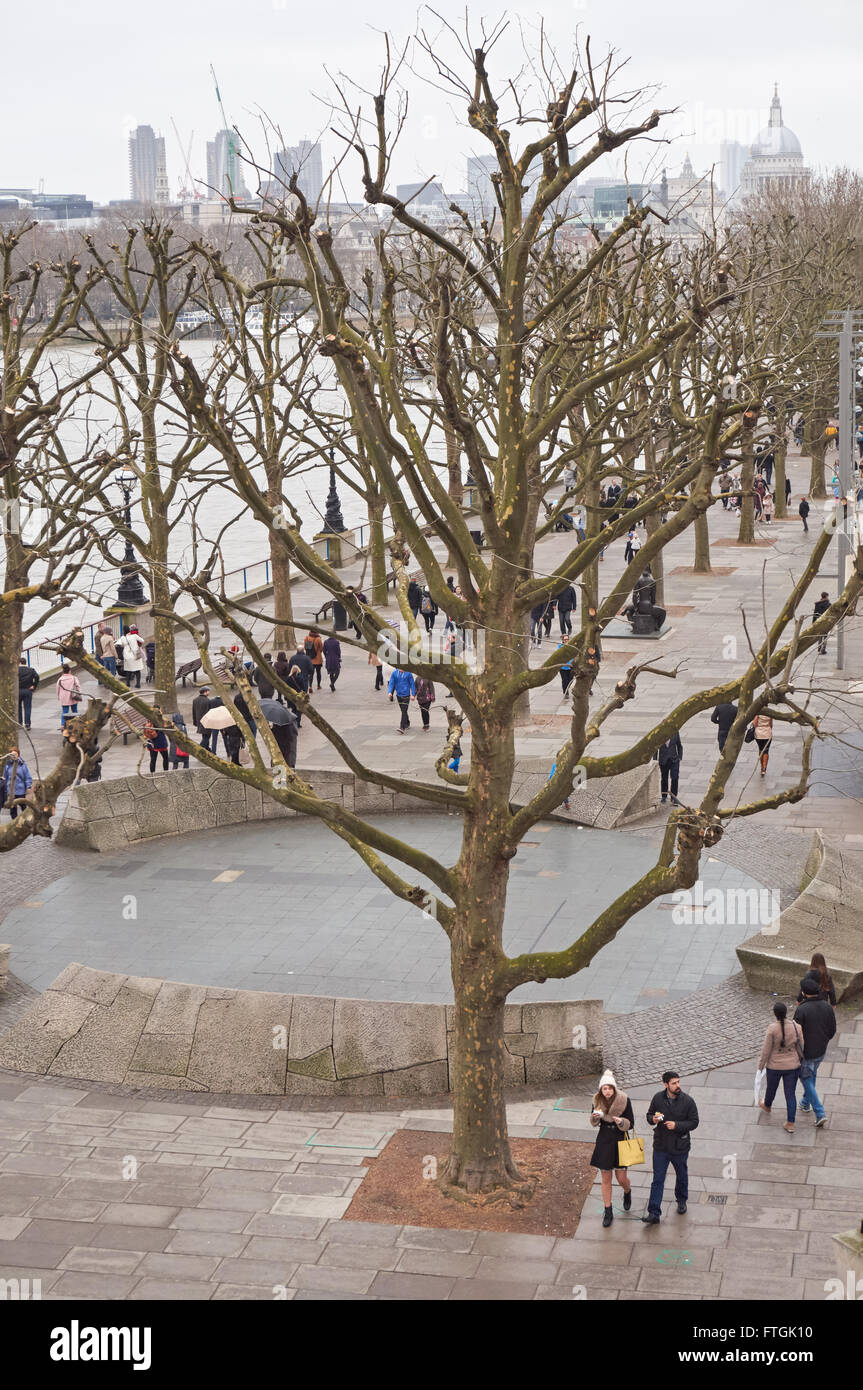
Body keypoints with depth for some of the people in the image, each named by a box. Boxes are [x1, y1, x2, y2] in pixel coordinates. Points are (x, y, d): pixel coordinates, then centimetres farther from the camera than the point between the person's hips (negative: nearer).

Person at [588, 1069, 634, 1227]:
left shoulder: (624, 1100, -14)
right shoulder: (598, 1101, -5)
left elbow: (631, 1123, -8)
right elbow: (594, 1123, 6)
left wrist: (621, 1122, -29)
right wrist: (594, 1117, -17)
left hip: (620, 1141, -2)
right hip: (604, 1142, 2)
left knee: (621, 1178, 4)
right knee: (606, 1179, 7)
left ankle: (627, 1192, 41)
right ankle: (608, 1212, 19)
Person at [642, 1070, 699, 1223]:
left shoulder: (687, 1101, -13)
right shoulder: (658, 1098, -7)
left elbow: (694, 1122, -9)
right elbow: (649, 1115, 5)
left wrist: (677, 1125, -23)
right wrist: (653, 1119, -18)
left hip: (680, 1147, 0)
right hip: (660, 1147, 0)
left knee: (681, 1176, 21)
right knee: (657, 1180, -1)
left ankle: (681, 1200, 48)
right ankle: (654, 1213, 0)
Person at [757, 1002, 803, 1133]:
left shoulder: (772, 1029, -24)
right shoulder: (796, 1027, -14)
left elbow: (766, 1051, -16)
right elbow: (801, 1048, -3)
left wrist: (760, 1067, -3)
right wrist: (801, 1062, 15)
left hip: (774, 1067, -1)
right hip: (792, 1066, 1)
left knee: (771, 1088, 26)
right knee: (790, 1094, 12)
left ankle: (767, 1106, 53)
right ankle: (790, 1124, 13)